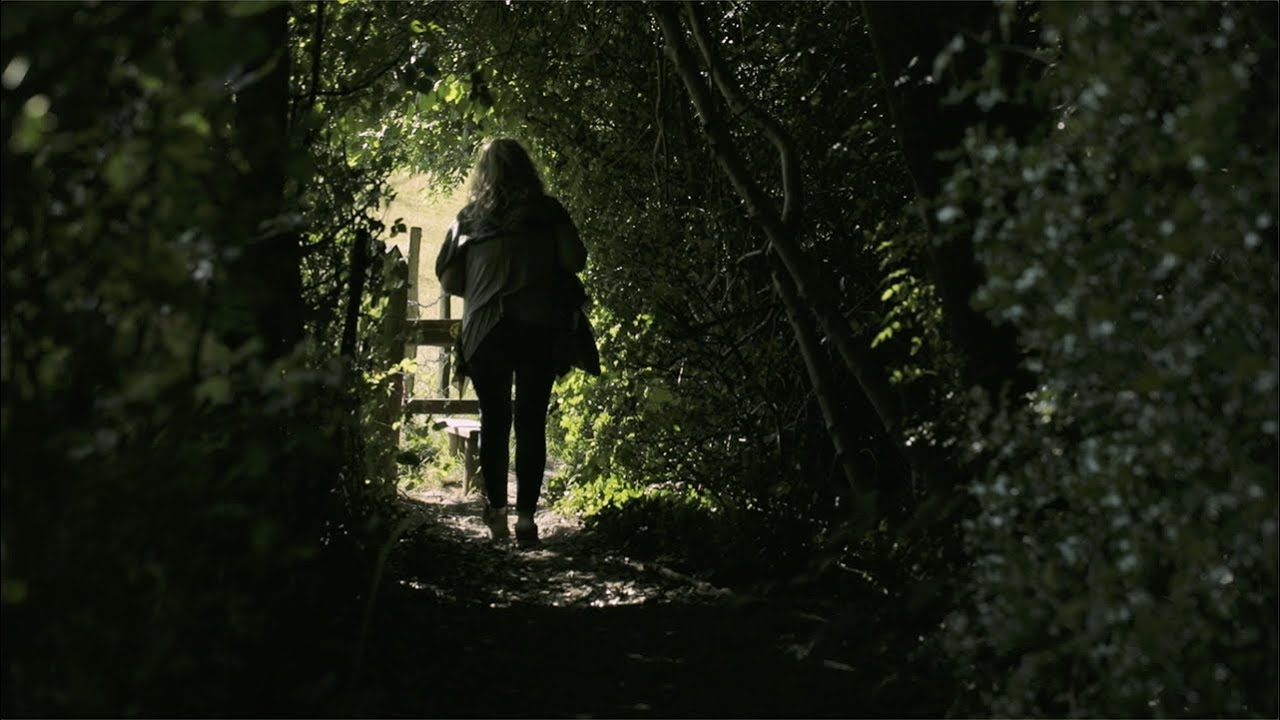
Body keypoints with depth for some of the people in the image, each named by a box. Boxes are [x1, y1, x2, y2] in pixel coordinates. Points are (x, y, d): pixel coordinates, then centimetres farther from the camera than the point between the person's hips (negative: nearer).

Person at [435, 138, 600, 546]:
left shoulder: (468, 217, 4)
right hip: (539, 326, -1)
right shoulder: (547, 211, 1)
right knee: (531, 422, 1)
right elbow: (574, 260, -6)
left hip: (486, 329, 1)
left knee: (494, 420, 12)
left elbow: (449, 279, 4)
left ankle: (496, 508, 12)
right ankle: (526, 514, -4)